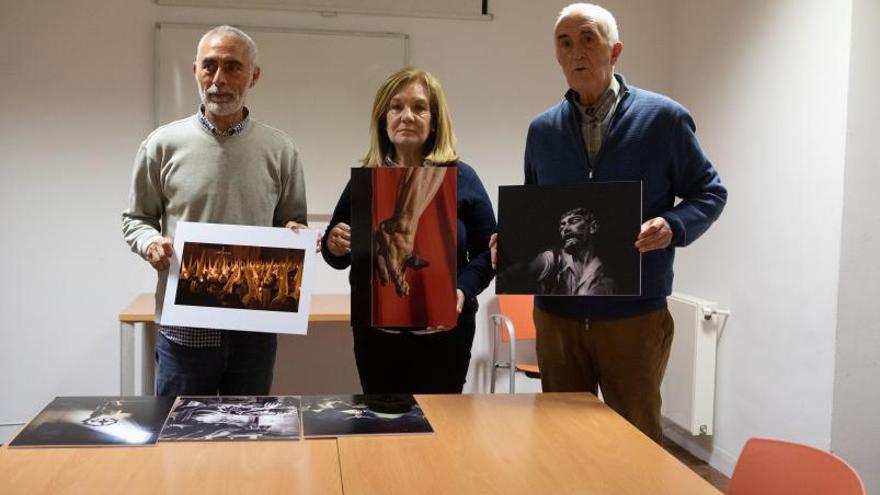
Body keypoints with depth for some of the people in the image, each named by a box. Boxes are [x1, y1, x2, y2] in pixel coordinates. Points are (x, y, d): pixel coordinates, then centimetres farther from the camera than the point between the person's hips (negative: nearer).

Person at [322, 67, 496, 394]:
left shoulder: (461, 178, -2)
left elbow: (488, 250, 0)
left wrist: (464, 289, -17)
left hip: (444, 330, -2)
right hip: (375, 330, 2)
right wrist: (334, 247, -11)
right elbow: (338, 255, 11)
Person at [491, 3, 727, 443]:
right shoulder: (542, 130, 8)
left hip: (635, 315, -3)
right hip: (557, 313, 4)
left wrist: (673, 227, -18)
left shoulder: (663, 118, -3)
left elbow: (709, 193, 2)